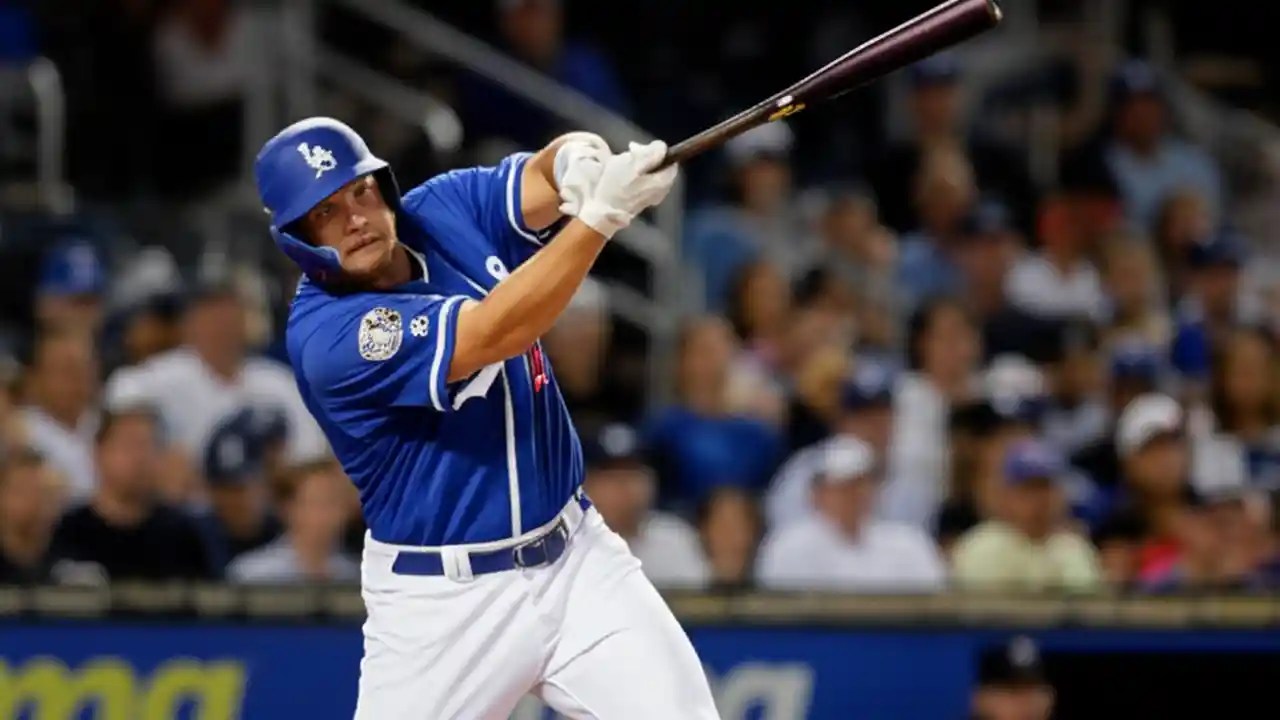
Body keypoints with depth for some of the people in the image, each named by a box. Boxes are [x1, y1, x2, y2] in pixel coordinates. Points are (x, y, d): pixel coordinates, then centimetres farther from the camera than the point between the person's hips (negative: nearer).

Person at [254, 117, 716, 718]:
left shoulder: (443, 210, 0)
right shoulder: (327, 335, -20)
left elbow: (545, 178, -10)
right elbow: (492, 334, -28)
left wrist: (581, 161, -35)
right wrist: (602, 213, -35)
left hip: (575, 559, 5)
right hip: (442, 602, -5)